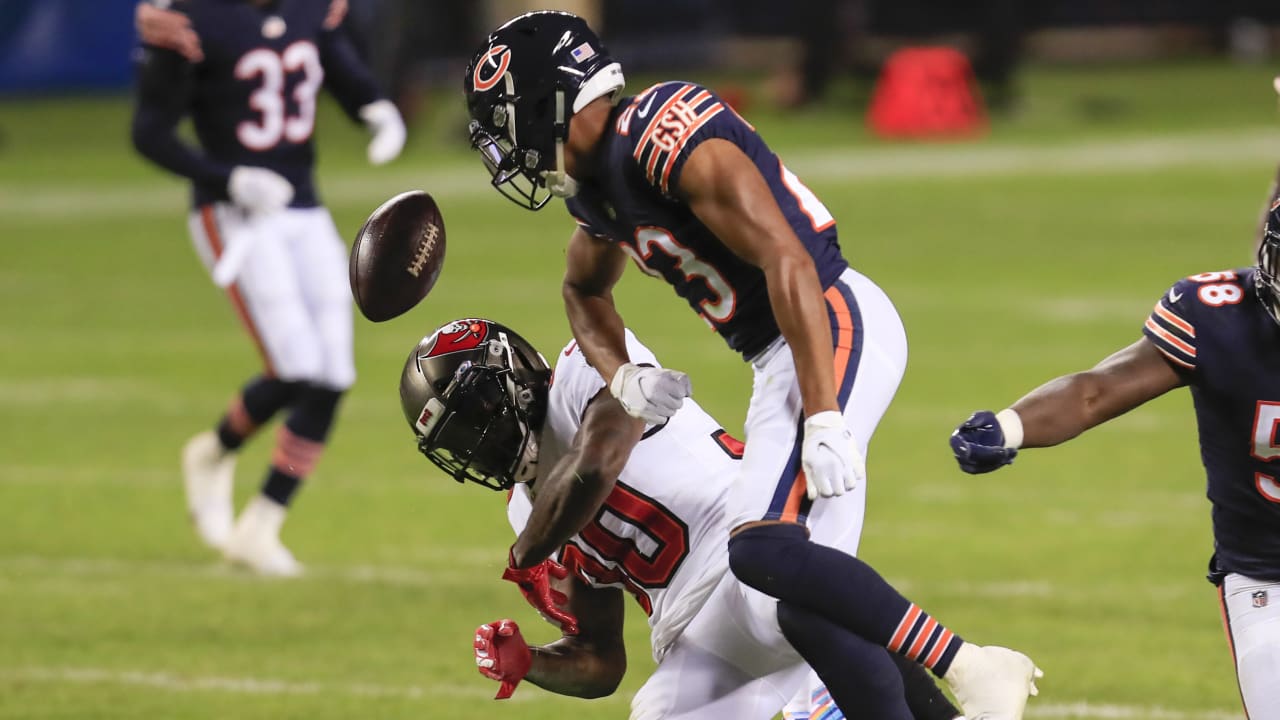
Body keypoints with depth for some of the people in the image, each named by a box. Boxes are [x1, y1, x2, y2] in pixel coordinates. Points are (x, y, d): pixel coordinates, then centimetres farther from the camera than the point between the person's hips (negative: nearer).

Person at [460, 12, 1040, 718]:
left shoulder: (671, 142, -17)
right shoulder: (596, 176, 13)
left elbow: (787, 263, -23)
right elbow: (585, 290, 33)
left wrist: (823, 420, -27)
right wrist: (621, 376, 12)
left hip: (836, 327, -10)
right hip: (780, 362, 10)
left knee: (764, 549, -24)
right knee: (806, 604, 4)